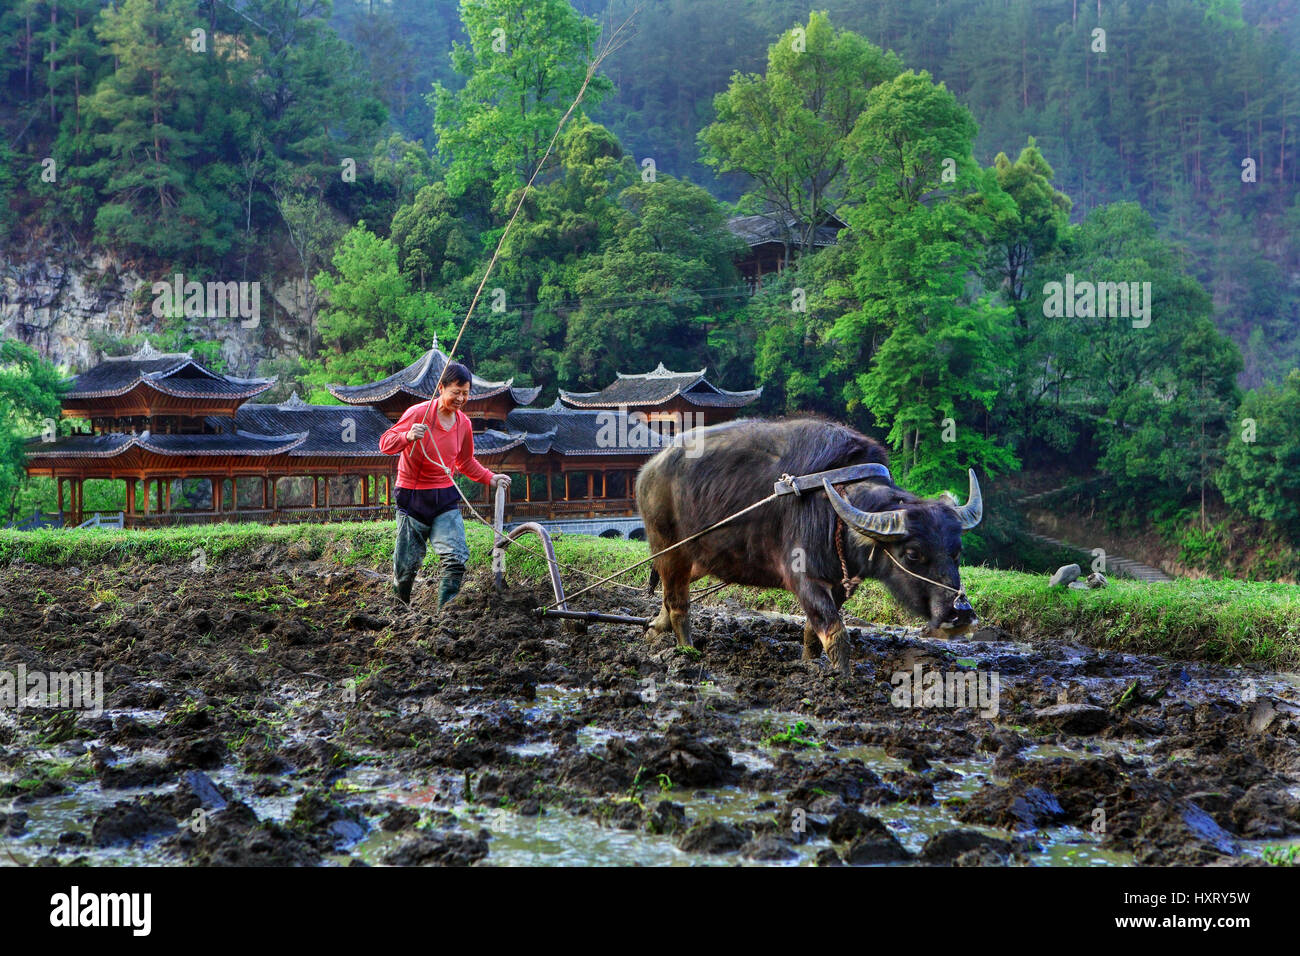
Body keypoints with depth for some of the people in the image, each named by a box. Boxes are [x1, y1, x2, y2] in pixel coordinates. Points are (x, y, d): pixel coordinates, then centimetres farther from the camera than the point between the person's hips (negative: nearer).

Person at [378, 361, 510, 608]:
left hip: (445, 499, 4)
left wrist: (489, 478, 11)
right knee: (407, 565, 2)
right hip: (412, 498, -4)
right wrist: (408, 436, -31)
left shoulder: (463, 423, 7)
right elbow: (385, 443, -12)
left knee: (456, 559, -12)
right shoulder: (418, 413, -11)